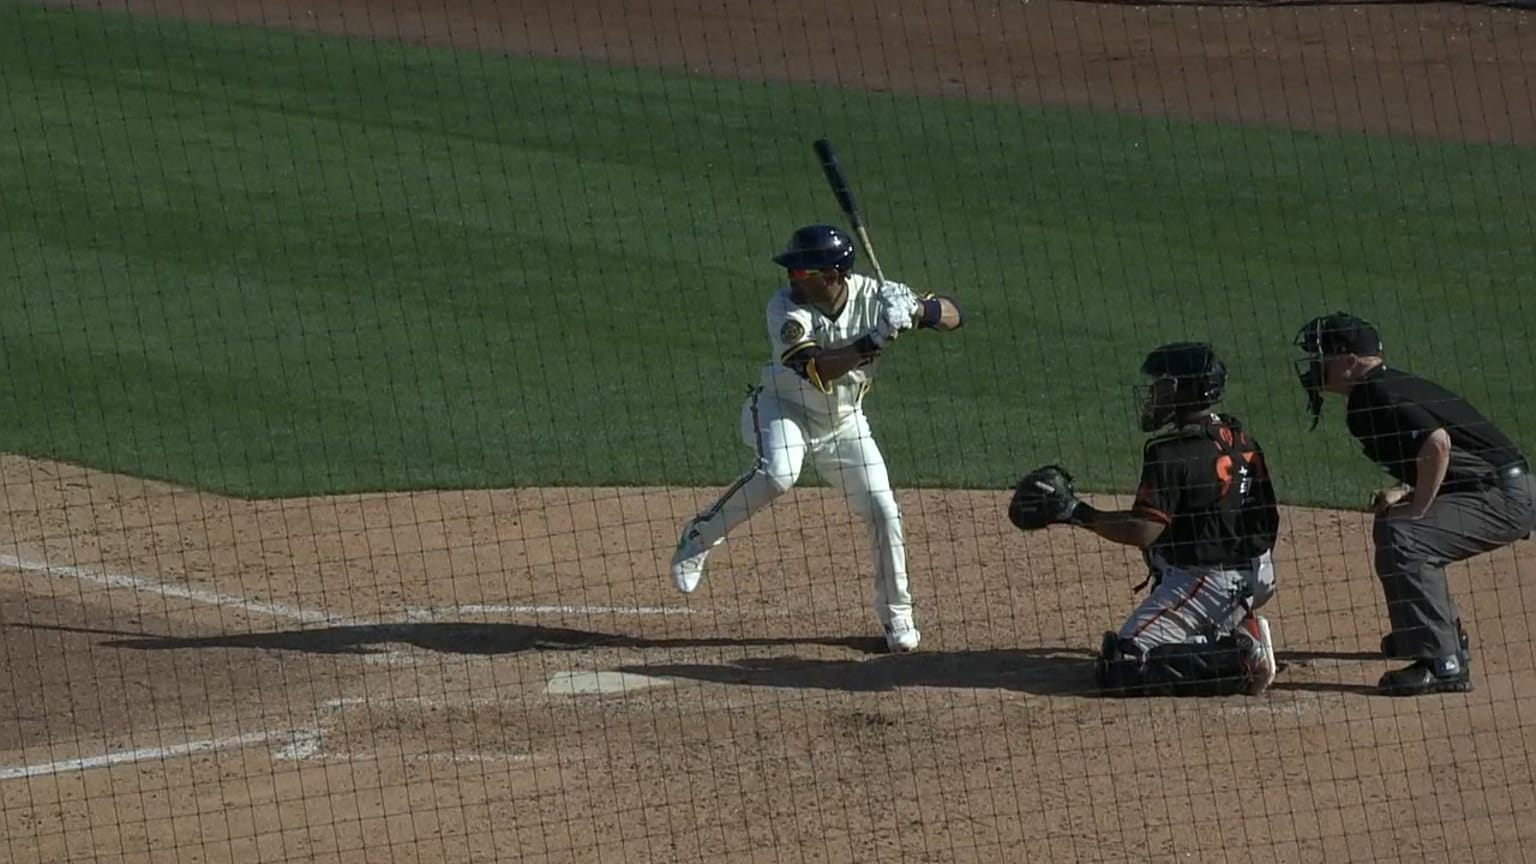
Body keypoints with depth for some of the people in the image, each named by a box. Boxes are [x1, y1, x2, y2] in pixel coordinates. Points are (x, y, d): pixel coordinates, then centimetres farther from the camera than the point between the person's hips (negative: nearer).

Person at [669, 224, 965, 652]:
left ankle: (896, 615, 16)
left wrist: (919, 310, -35)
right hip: (784, 407, -4)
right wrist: (875, 341, -48)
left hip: (844, 423, 4)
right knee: (778, 474, -34)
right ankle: (700, 535, -13)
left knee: (883, 511, -3)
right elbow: (817, 369, -39)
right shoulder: (786, 306, -26)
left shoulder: (873, 295, -17)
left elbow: (953, 316, -14)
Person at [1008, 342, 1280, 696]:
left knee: (1118, 669, -13)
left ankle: (1239, 661, -16)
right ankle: (1238, 638, 8)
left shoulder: (1170, 454, -18)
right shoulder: (1238, 438, 8)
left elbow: (1144, 531, -25)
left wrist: (1076, 513, -21)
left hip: (1199, 582, -10)